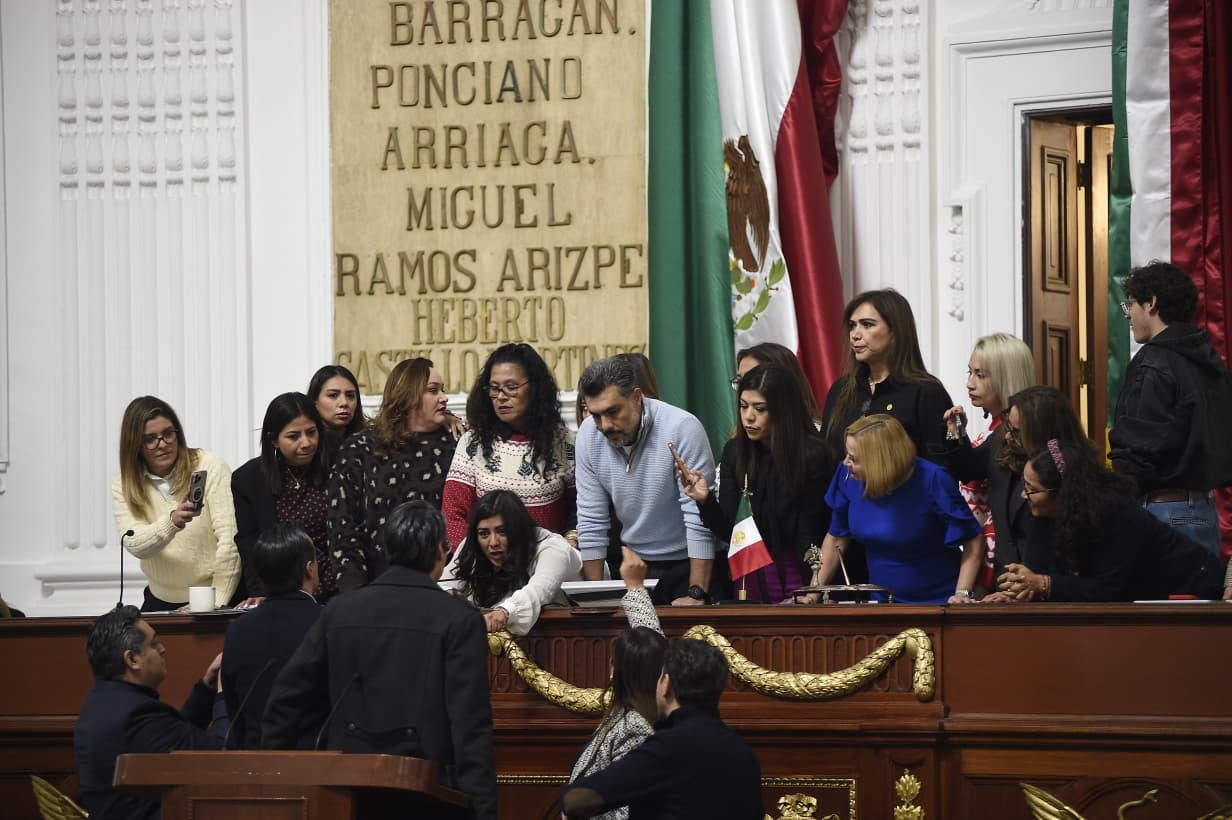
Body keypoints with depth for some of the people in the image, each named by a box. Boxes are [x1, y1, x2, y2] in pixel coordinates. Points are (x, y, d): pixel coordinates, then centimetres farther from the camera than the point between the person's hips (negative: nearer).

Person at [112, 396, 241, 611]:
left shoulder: (211, 467, -4)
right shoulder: (124, 487, 4)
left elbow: (230, 540, -10)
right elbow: (135, 545, -11)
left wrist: (217, 604, -19)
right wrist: (172, 522, -30)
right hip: (161, 601, 3)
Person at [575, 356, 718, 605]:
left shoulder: (681, 428, -19)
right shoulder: (589, 435, -4)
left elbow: (699, 519, -18)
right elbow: (591, 522, 2)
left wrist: (696, 594, -21)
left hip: (688, 563, -4)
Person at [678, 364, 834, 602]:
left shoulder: (813, 455, -13)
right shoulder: (735, 452, 1)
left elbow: (811, 538, -11)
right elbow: (728, 532, 1)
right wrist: (705, 501, -15)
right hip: (749, 581, 4)